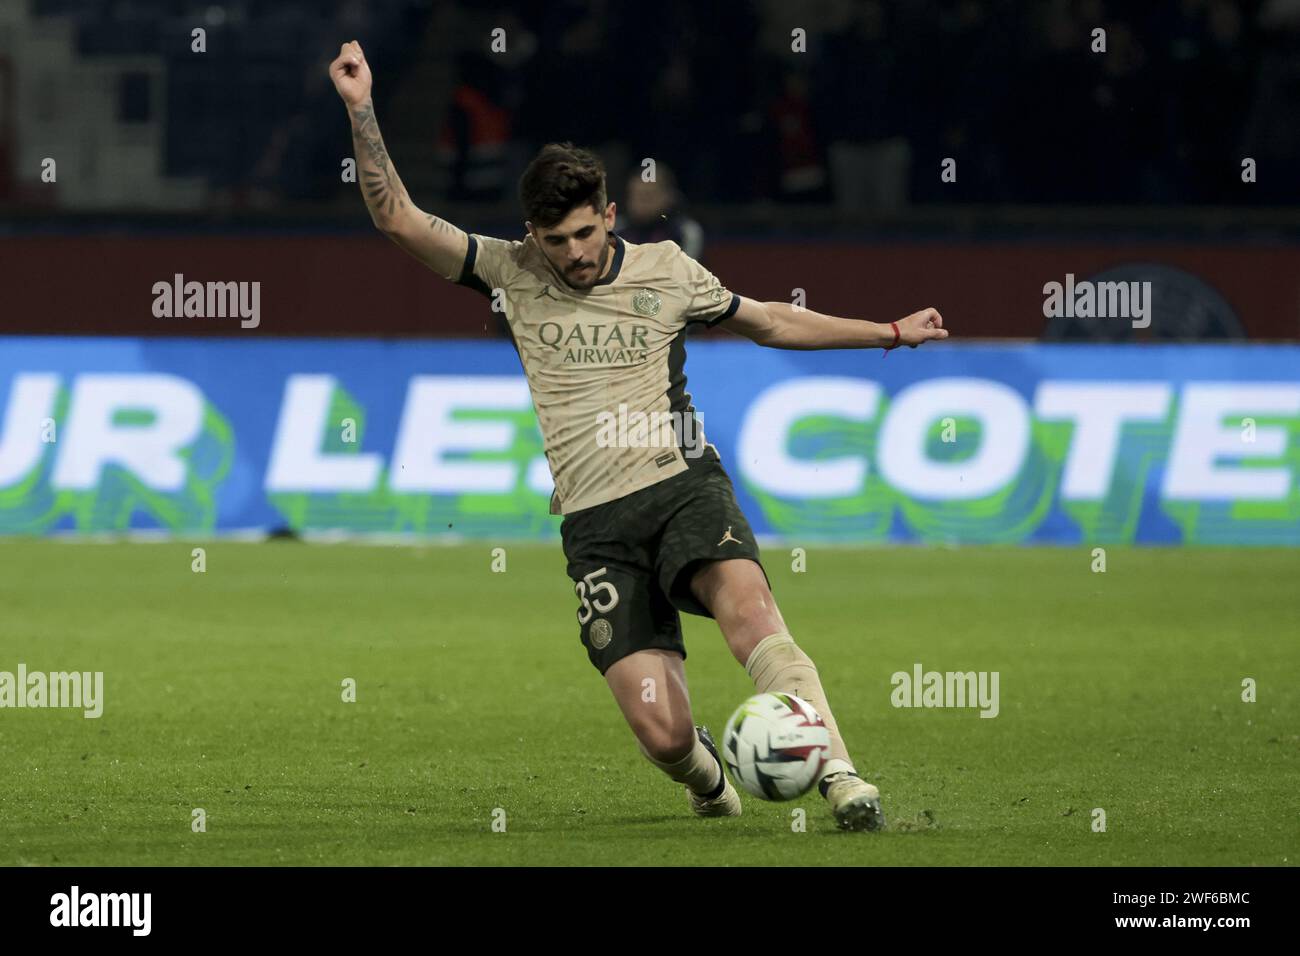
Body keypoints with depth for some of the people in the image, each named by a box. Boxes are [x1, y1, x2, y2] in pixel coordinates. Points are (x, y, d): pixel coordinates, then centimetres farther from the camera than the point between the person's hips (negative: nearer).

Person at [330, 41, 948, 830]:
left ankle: (841, 777, -39)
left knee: (748, 611, -34)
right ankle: (707, 777, 25)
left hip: (685, 487, 0)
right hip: (597, 522, 0)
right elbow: (398, 218, -1)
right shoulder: (512, 274, 5)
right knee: (663, 735, -12)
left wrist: (894, 334, 25)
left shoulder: (666, 270, 9)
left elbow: (772, 322, 23)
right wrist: (362, 111, -12)